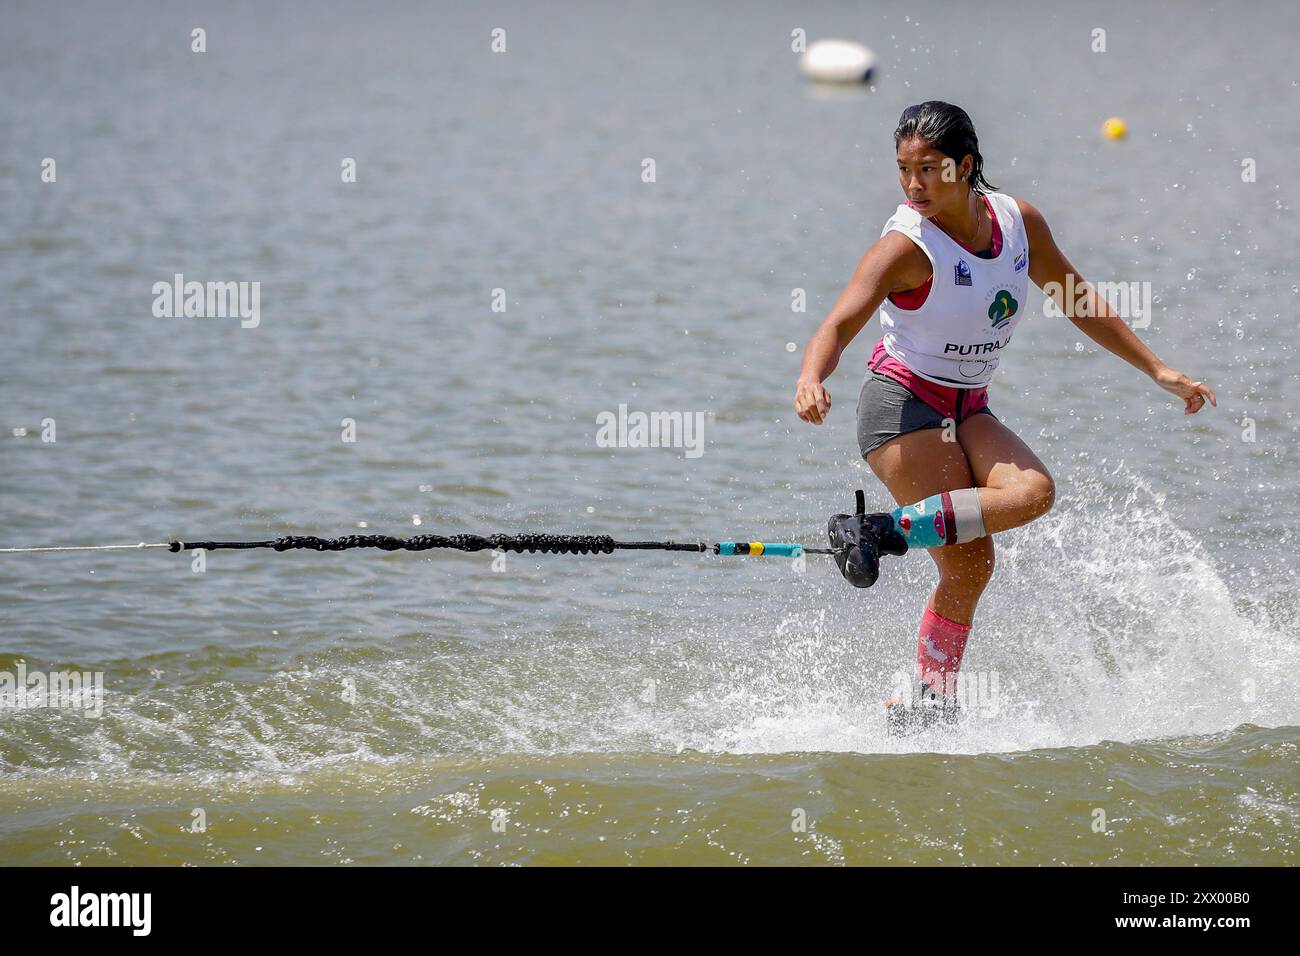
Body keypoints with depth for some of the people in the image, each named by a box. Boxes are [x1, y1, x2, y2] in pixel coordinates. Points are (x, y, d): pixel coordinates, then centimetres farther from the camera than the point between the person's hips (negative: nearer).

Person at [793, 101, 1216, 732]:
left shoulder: (1018, 222, 0)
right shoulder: (906, 247, -18)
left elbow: (1077, 302, 14)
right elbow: (838, 324, -29)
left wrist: (1158, 371, 15)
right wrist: (811, 380, -51)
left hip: (968, 412, 6)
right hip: (902, 404, -6)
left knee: (1032, 491, -24)